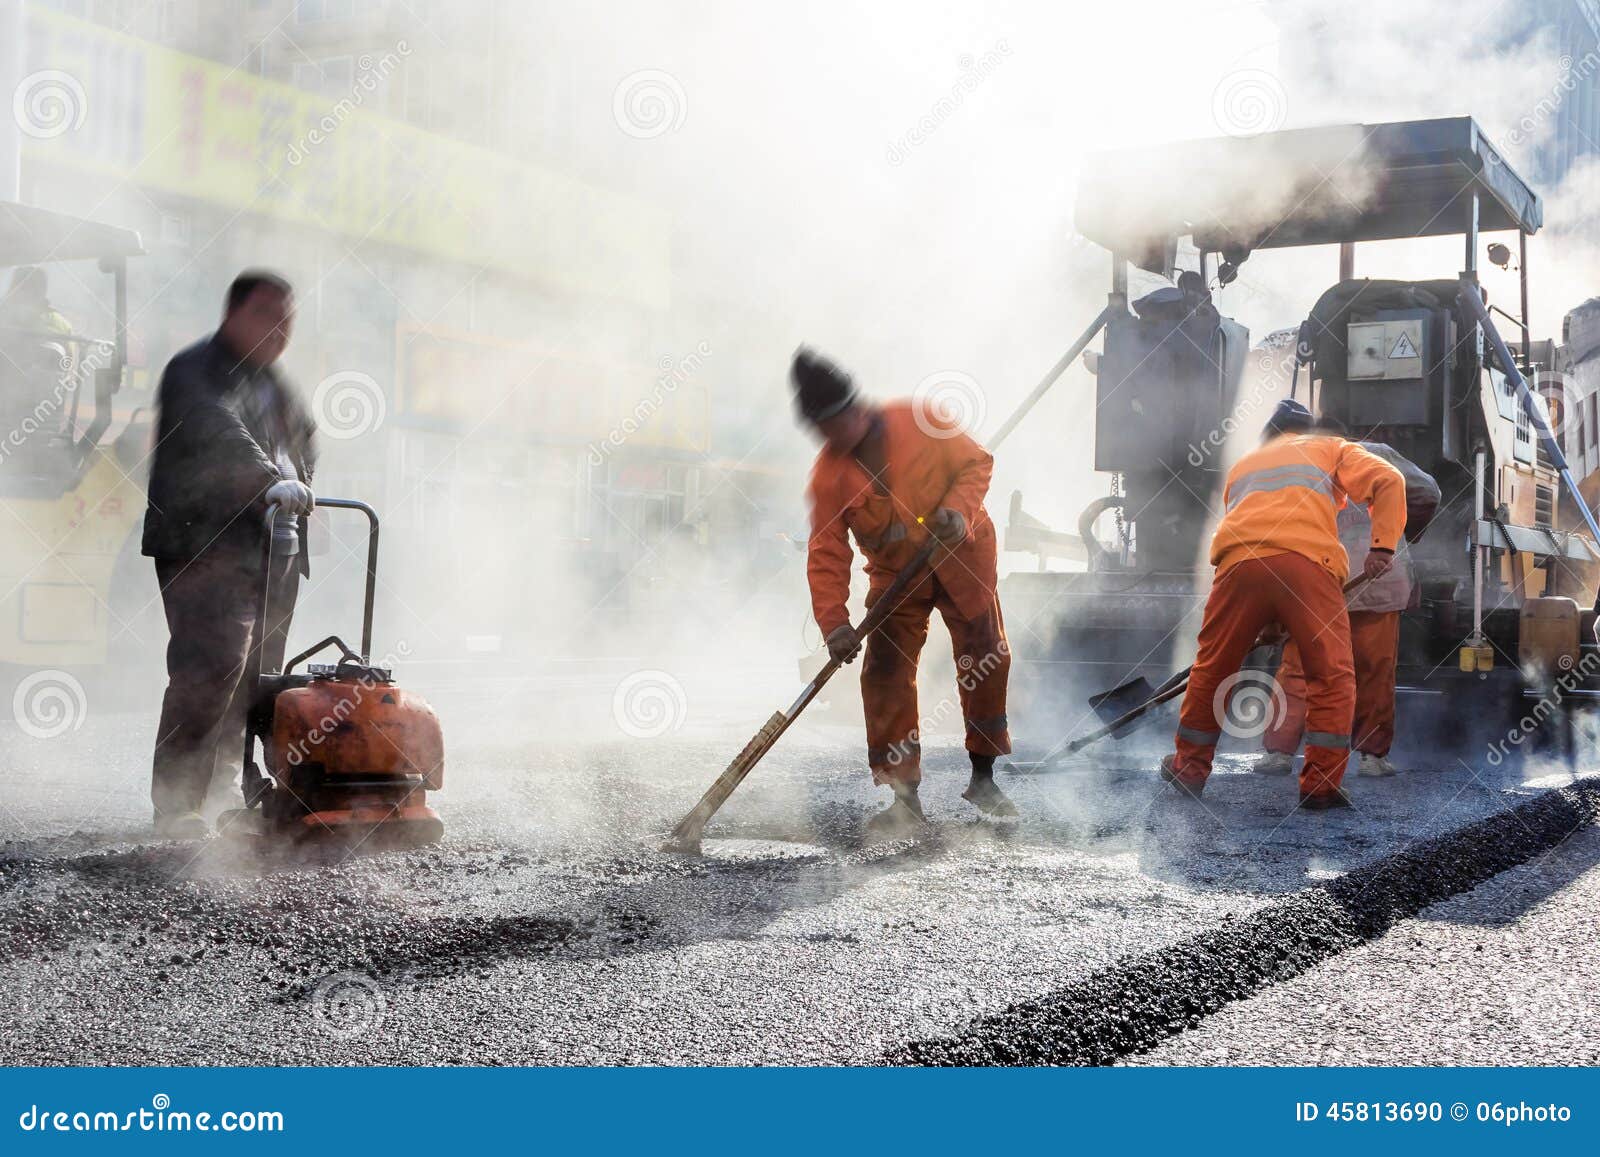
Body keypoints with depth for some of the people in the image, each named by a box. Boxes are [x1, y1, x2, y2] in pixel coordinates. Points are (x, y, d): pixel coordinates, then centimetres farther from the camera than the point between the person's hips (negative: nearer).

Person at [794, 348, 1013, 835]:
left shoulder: (917, 422, -16)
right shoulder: (828, 474, -10)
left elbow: (976, 462, -7)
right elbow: (827, 553, -11)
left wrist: (959, 510, -26)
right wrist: (834, 621, -21)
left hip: (961, 557, -1)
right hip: (895, 574, 1)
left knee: (986, 661, 1)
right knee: (886, 672, -9)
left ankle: (983, 779, 19)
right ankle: (904, 796, -1)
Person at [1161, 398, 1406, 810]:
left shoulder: (1242, 465, 37)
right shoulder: (1331, 449, 28)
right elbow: (1389, 481, 10)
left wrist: (1268, 623, 40)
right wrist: (1383, 546, 3)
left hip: (1240, 561, 3)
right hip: (1309, 562, -3)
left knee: (1213, 668, 15)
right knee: (1332, 674, 5)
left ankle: (1190, 767, 24)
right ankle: (1321, 783, 1)